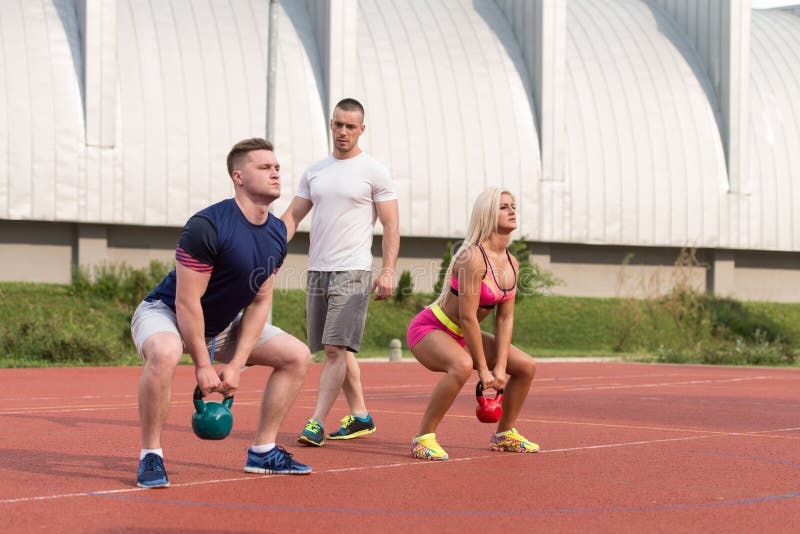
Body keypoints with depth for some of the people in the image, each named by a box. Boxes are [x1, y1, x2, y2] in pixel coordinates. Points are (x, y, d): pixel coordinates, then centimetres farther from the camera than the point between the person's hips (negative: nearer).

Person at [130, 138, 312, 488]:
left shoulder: (277, 233, -3)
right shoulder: (207, 226, -28)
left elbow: (260, 300, -1)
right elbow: (187, 301, -26)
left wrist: (236, 364, -9)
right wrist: (202, 366, -23)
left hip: (220, 325, 8)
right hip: (165, 313, -8)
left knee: (297, 355, 4)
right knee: (164, 353, -42)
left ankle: (262, 452, 12)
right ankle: (150, 456, -24)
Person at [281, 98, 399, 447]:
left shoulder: (374, 172, -2)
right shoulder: (314, 172, 13)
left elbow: (391, 226, -3)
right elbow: (292, 216, 13)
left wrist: (388, 270, -13)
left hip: (352, 273, -6)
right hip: (316, 271, 6)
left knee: (337, 348, -13)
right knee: (336, 349, 11)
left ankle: (316, 423, -17)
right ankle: (360, 417, 22)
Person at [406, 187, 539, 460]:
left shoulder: (512, 264, 0)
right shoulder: (473, 258, -26)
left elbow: (505, 318, 2)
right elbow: (468, 317, -26)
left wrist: (500, 367, -6)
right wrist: (483, 369, -22)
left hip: (460, 336, 9)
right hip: (429, 328, -9)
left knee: (526, 366, 5)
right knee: (462, 366, -39)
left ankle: (504, 434, 22)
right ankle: (424, 439, -28)